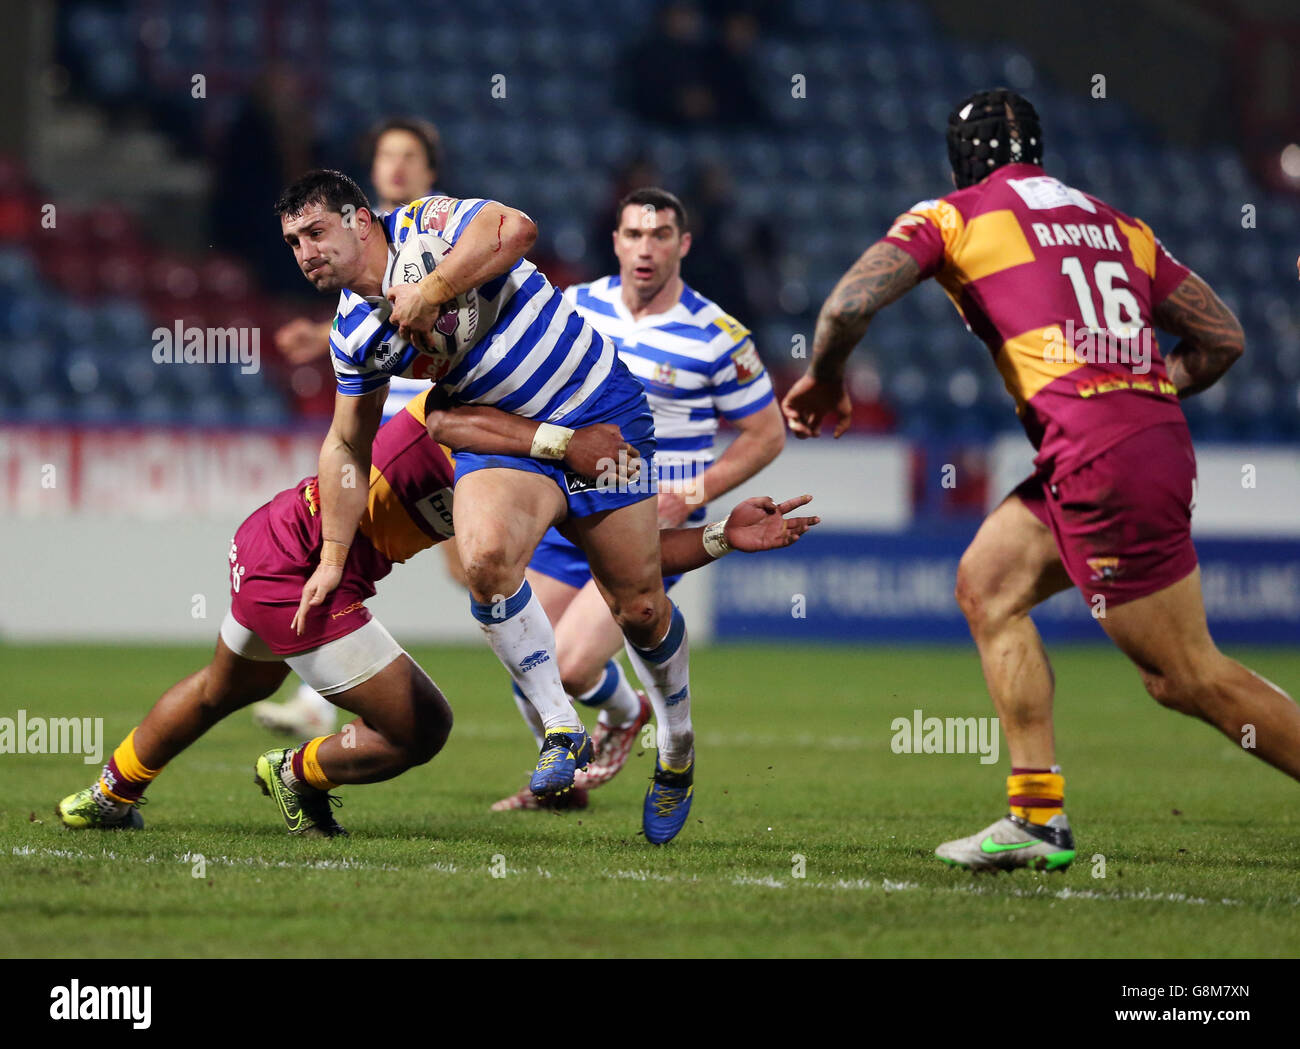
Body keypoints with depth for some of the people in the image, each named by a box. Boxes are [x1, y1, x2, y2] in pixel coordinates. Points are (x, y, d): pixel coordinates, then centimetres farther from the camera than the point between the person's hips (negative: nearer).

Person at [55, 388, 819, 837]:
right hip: (297, 571, -10)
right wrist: (565, 443, -53)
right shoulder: (489, 399, -21)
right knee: (421, 727, -5)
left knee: (227, 689, 35)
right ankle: (299, 775, 22)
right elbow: (451, 423, -47)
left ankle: (110, 796, 57)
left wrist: (724, 538, -12)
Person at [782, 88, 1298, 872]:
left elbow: (849, 305, -6)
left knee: (1190, 676, -2)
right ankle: (1039, 816, 12)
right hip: (1155, 431, 7)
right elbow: (1223, 338, 19)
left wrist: (824, 381, 14)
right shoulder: (1114, 223, 21)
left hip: (1097, 454, -7)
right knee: (987, 581, 17)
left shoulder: (952, 217, 5)